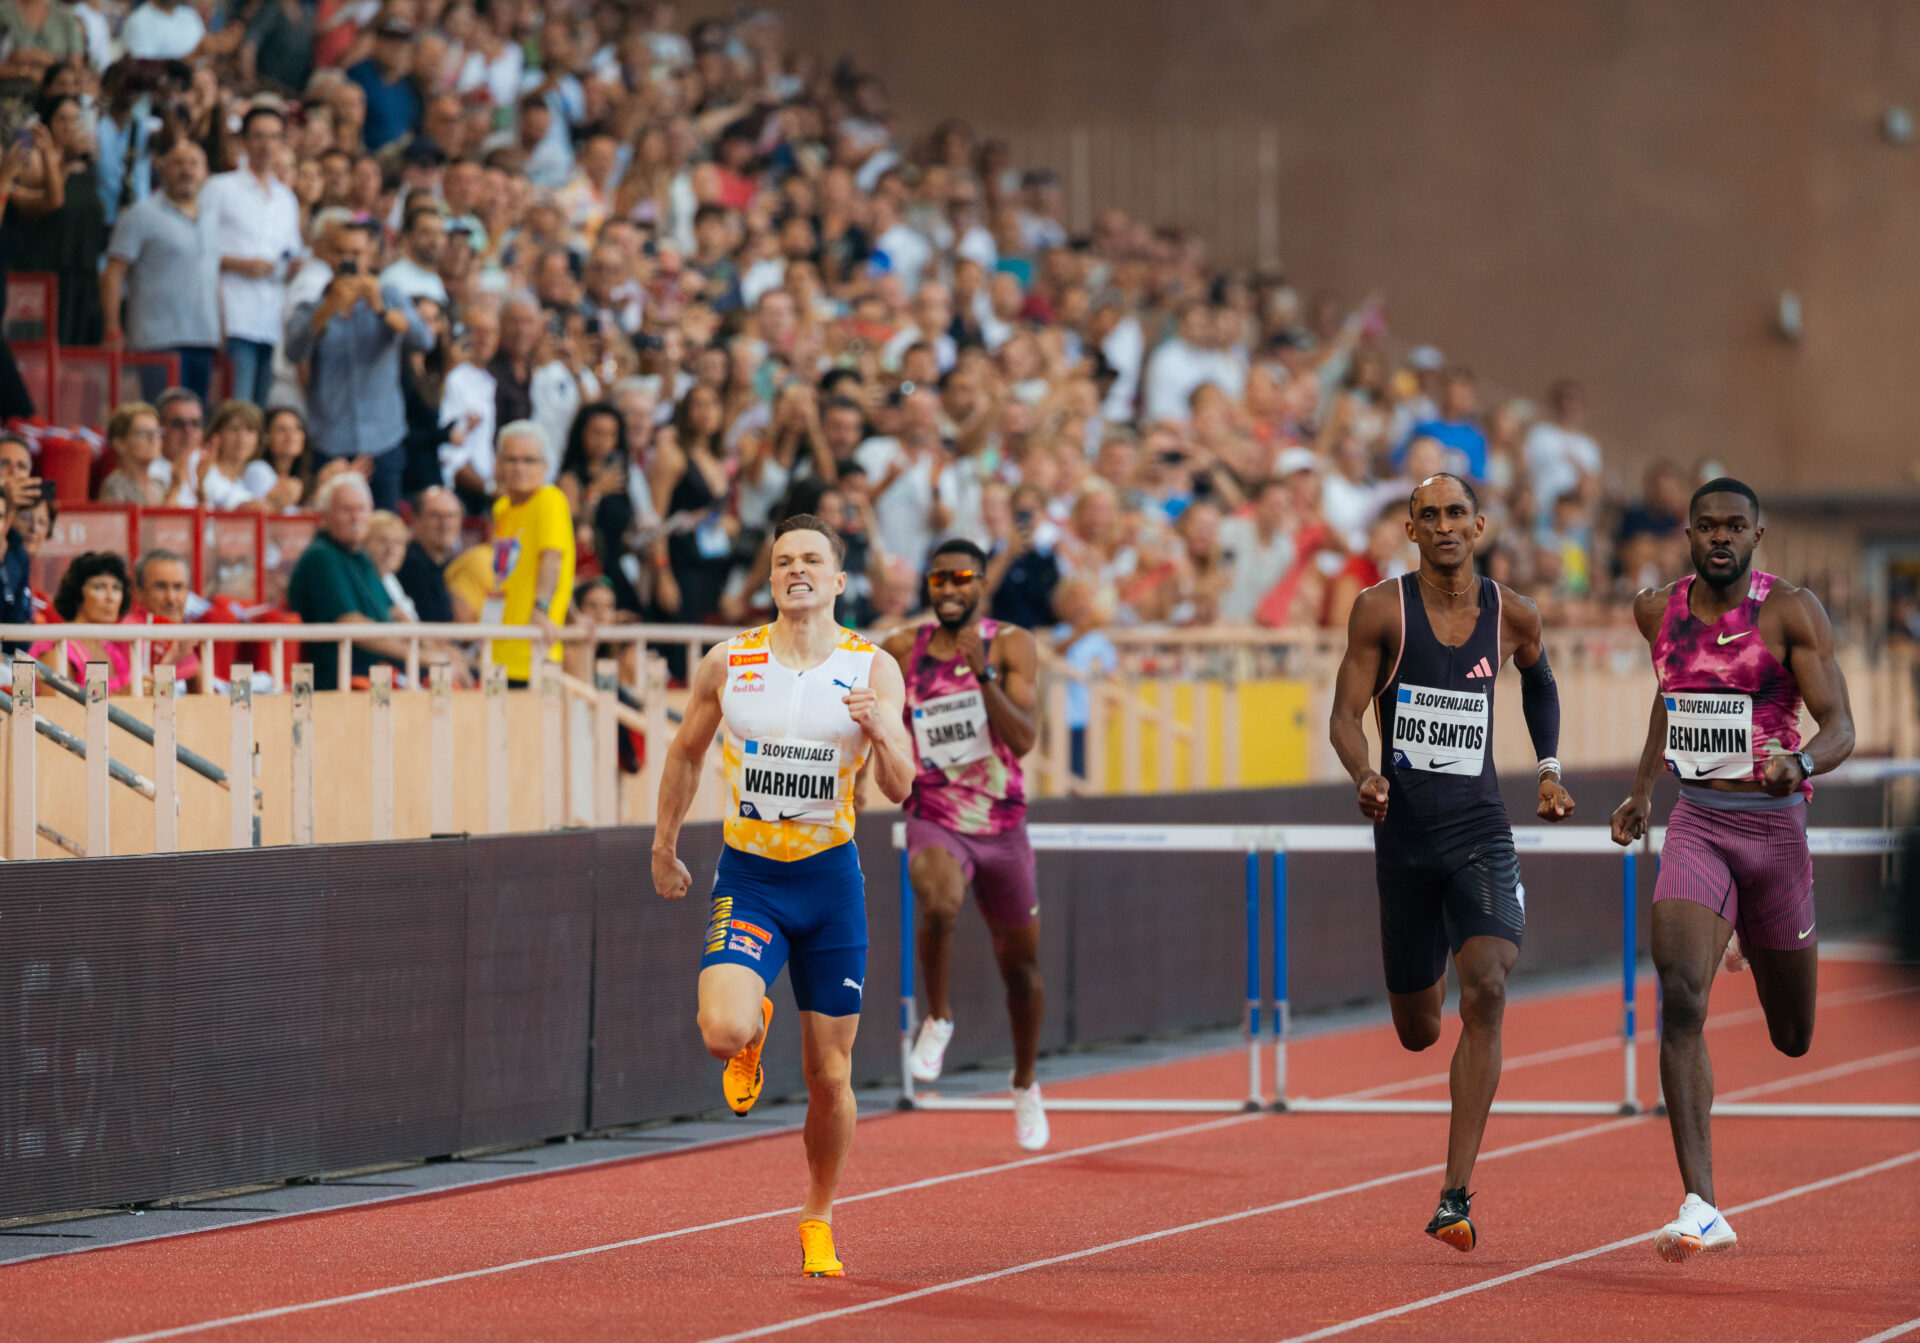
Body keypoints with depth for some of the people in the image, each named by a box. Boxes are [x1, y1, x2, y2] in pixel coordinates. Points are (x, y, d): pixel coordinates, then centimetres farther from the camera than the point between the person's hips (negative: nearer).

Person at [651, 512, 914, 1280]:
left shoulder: (872, 669, -3)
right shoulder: (728, 663, 0)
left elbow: (899, 790, -8)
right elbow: (685, 753, 15)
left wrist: (883, 734, -28)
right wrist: (664, 848, 16)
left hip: (830, 879, 0)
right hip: (748, 877, 0)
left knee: (829, 1077, 5)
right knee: (722, 1030, -25)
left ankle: (818, 1220, 26)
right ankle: (752, 1035, 14)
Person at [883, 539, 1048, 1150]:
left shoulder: (1010, 645, -5)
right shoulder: (901, 650, -1)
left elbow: (1023, 738, -17)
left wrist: (982, 672, -26)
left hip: (1002, 826, 1)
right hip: (934, 822, -1)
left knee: (1020, 966, 13)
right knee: (940, 904, -36)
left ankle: (1026, 1085, 37)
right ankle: (938, 1019, -12)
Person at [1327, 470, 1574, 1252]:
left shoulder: (1511, 615, 3)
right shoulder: (1382, 610, -4)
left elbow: (1538, 681, 25)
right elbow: (1345, 714, -7)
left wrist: (1549, 769, 15)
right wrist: (1364, 775, -27)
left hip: (1481, 832, 0)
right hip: (1403, 835, 0)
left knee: (1486, 991, -23)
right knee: (1417, 1033, 10)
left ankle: (1456, 1196, -23)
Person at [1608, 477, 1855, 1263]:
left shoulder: (1792, 612, -8)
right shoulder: (1660, 612, 5)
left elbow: (1840, 727, -13)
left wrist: (1799, 764, -34)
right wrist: (1642, 791, 23)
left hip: (1774, 824, -2)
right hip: (1696, 824, 2)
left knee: (1793, 1038, 14)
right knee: (1679, 1002, -21)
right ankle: (1701, 1207, -25)